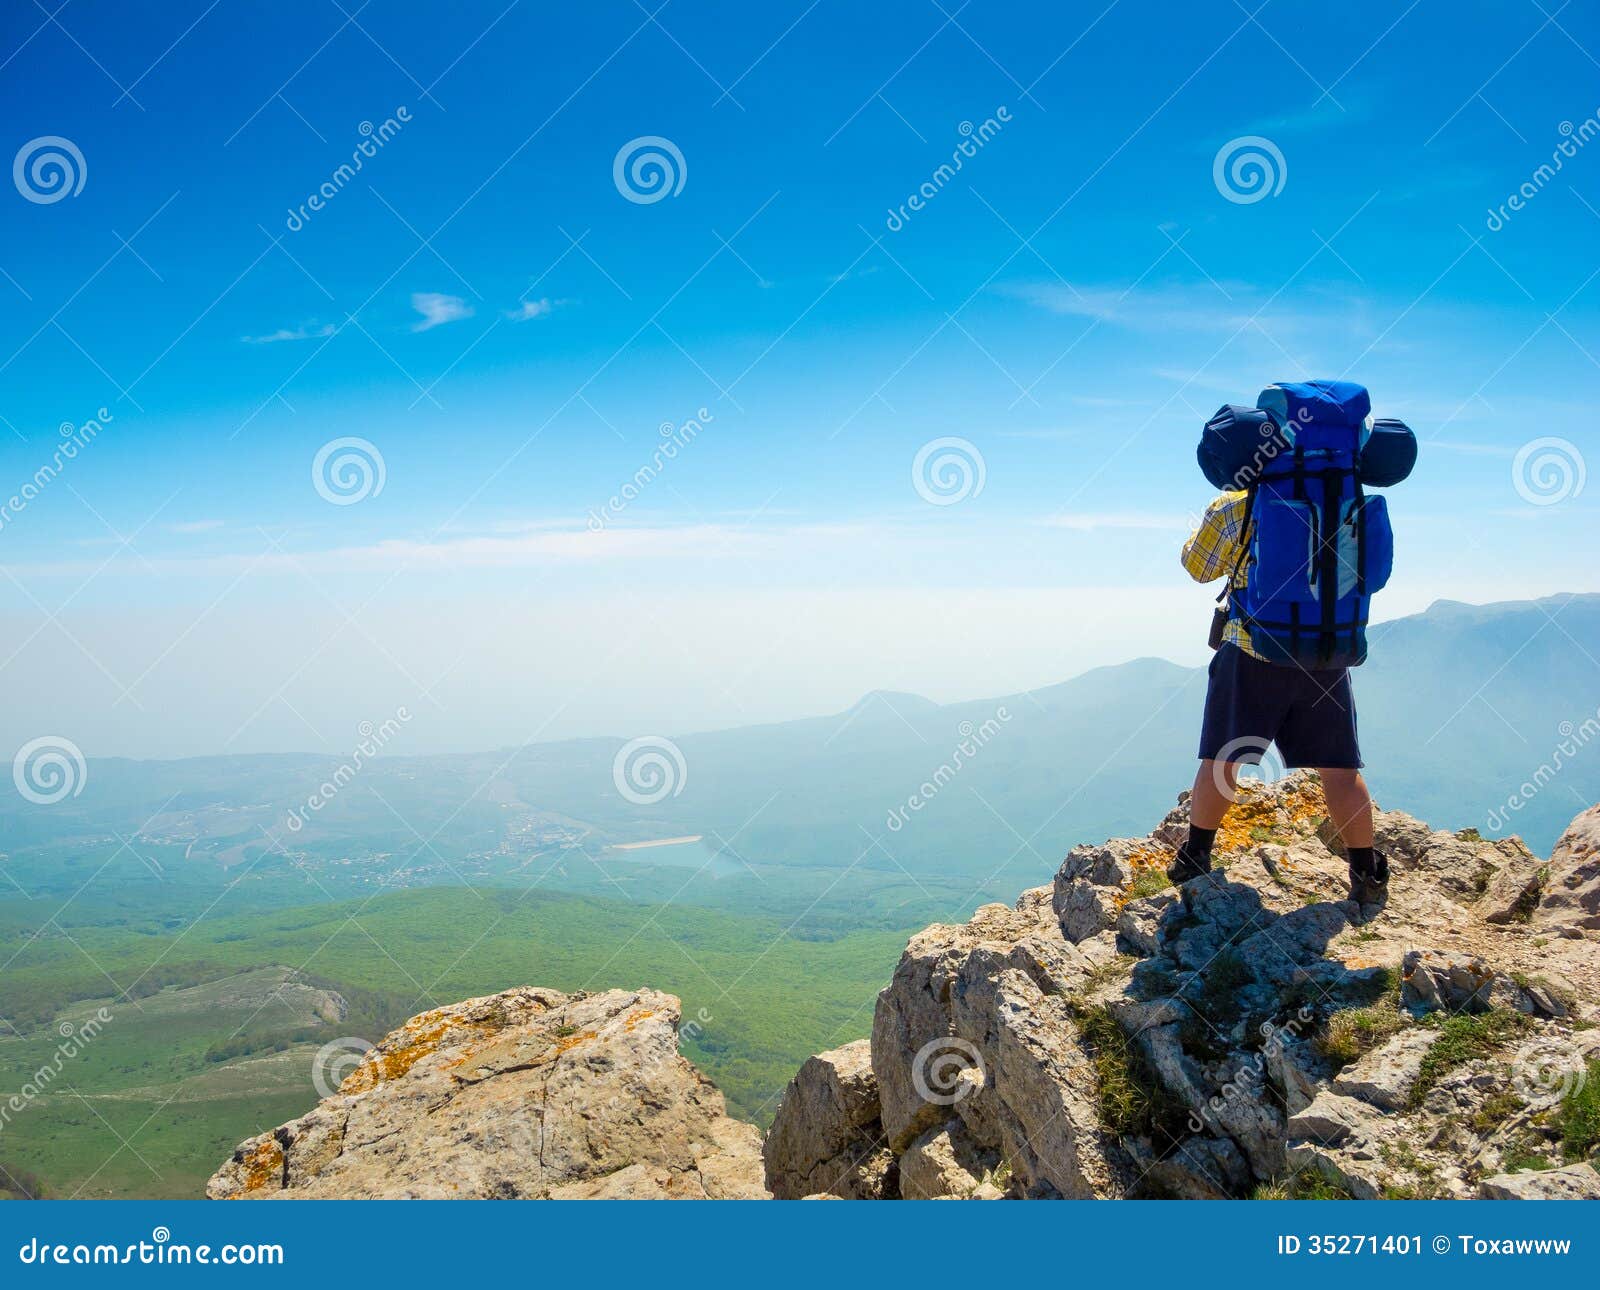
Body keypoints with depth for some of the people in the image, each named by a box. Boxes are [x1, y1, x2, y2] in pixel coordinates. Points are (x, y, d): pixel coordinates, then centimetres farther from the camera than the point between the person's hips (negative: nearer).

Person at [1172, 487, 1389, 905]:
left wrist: (1209, 521, 22)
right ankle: (1368, 876, 15)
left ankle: (1194, 860, 16)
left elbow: (1198, 568, 7)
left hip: (1253, 652, -2)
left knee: (1220, 760, 9)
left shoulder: (1232, 509, -6)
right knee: (1340, 769, 9)